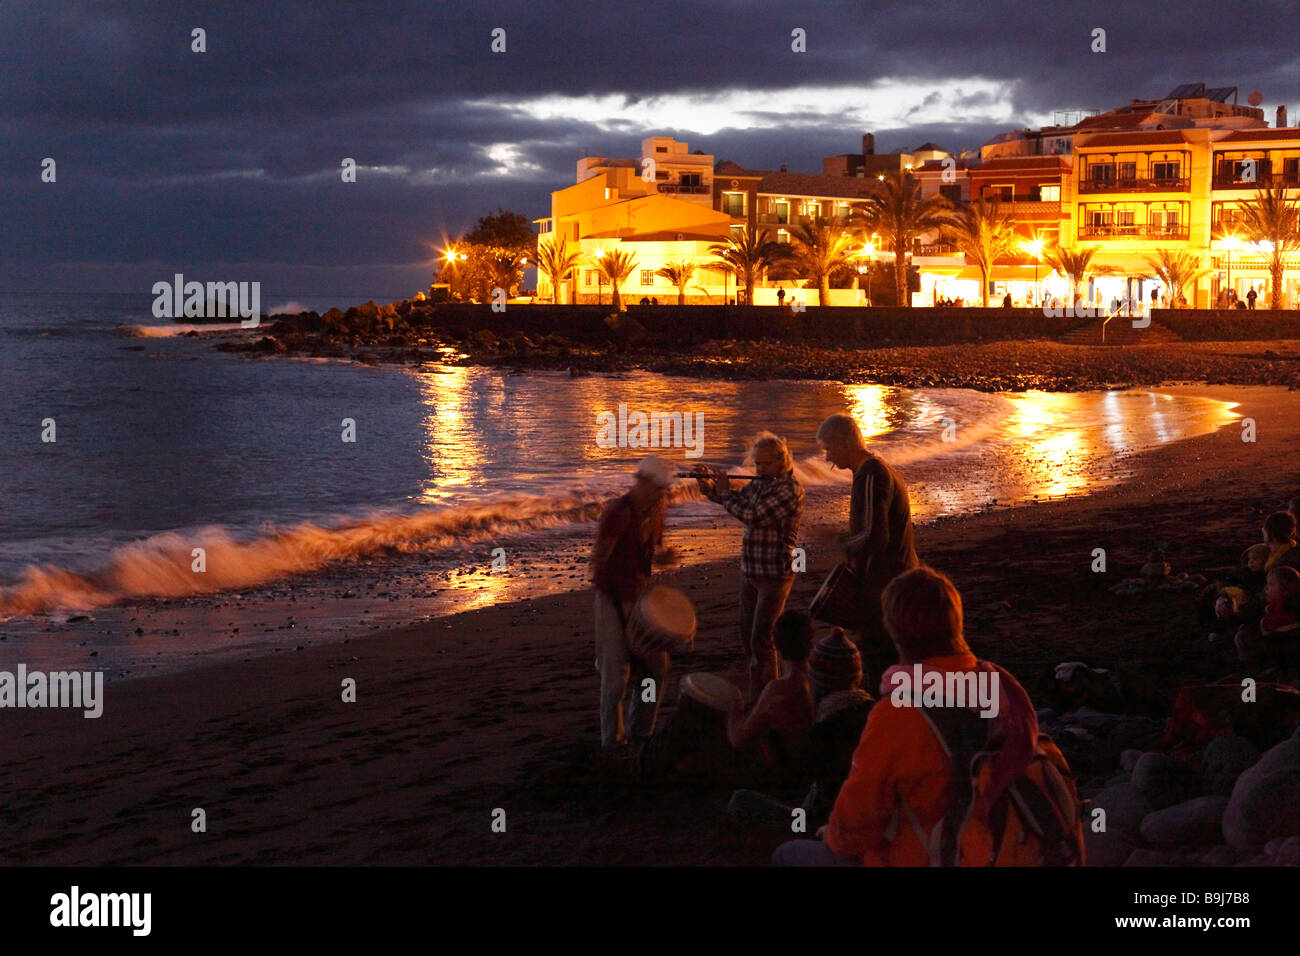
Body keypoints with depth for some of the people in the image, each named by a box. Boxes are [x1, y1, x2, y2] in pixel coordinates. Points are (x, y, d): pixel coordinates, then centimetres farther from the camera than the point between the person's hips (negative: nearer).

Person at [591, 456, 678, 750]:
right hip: (614, 598, -7)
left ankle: (640, 731, 25)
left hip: (641, 594, 7)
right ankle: (612, 739, 13)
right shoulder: (617, 512, -22)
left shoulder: (656, 508, 1)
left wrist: (660, 556, -7)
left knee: (655, 665, 8)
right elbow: (598, 561, -19)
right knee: (616, 671, -2)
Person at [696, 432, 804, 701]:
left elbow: (752, 516, -26)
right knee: (748, 636, 14)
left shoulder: (790, 490, -18)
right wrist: (708, 484, 4)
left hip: (775, 575, -8)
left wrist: (724, 490, -14)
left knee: (761, 639, -9)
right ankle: (756, 696, 26)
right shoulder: (758, 484, 8)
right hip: (750, 571, 9)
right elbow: (736, 499, 22)